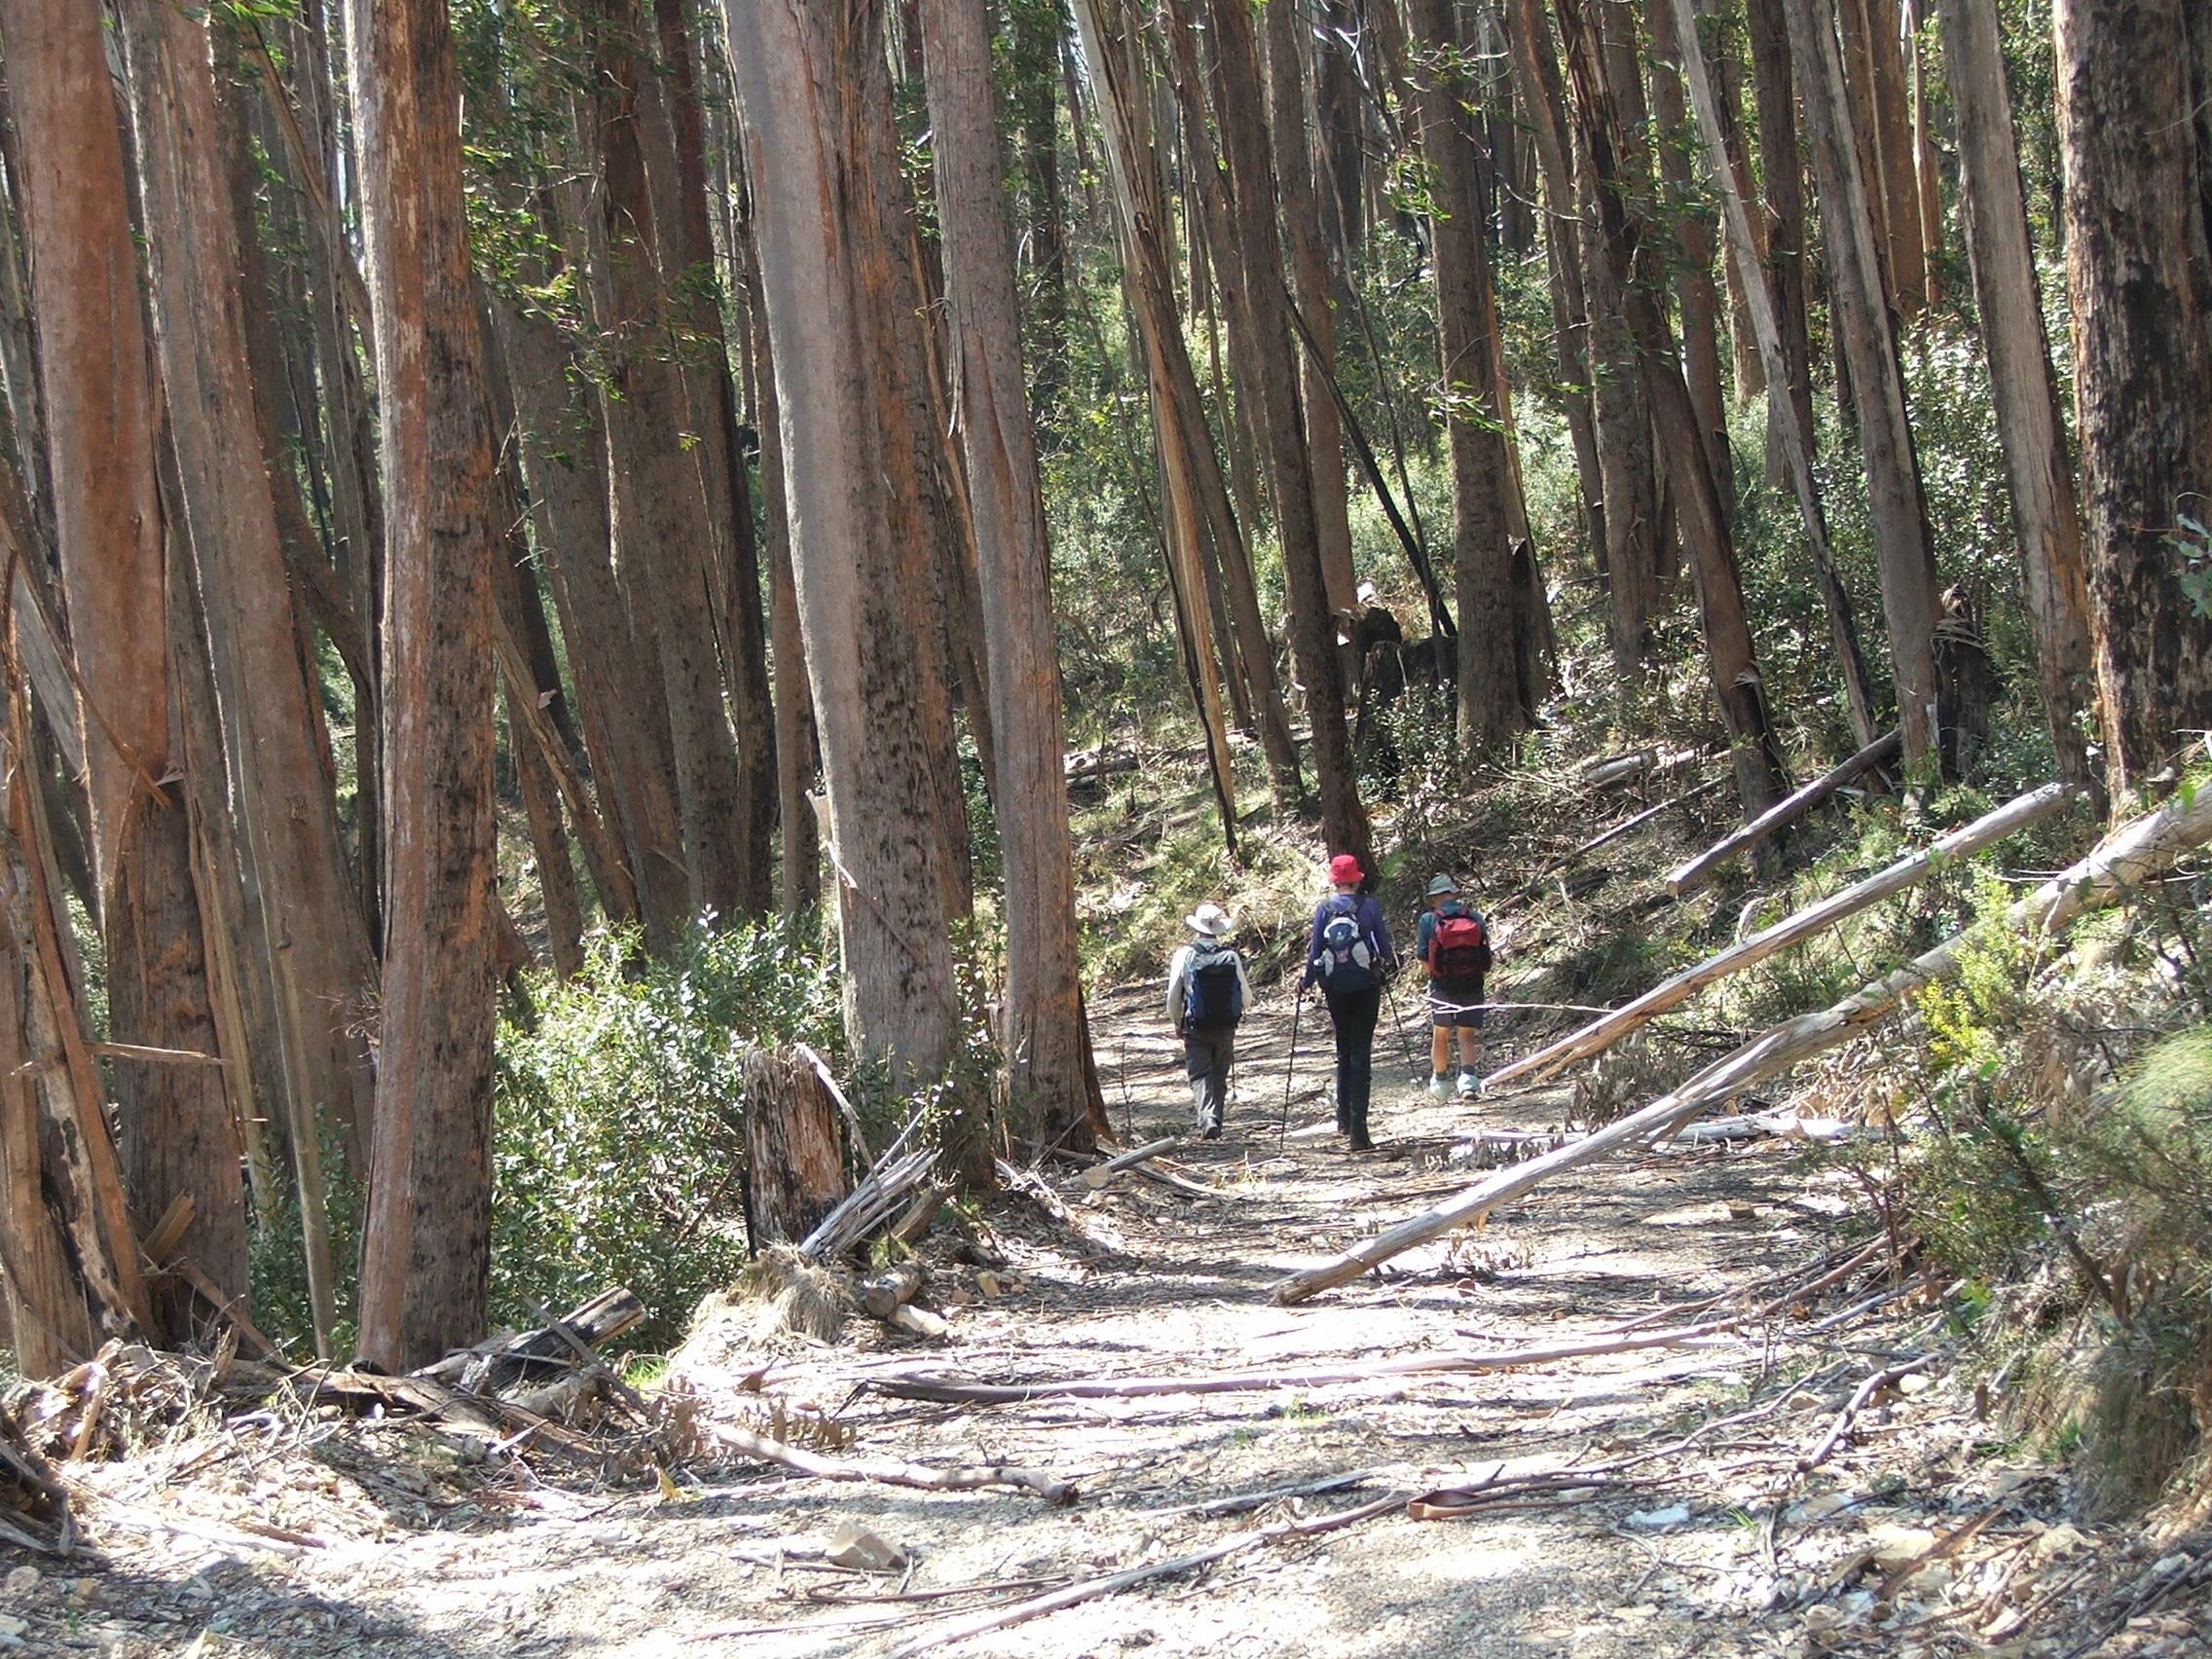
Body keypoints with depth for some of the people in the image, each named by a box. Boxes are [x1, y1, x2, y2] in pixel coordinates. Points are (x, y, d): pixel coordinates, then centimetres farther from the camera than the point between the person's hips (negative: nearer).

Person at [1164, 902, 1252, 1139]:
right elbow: (1246, 999, 0)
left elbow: (1173, 997, -5)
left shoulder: (1185, 955, -10)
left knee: (1199, 1075, 0)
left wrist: (1178, 1023, 13)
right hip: (1226, 1028, 2)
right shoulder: (1232, 956, -5)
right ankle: (1217, 1123, 20)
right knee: (1220, 1076, 16)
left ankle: (1208, 1118, -21)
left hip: (1196, 1028, -2)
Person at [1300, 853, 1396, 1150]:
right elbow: (1385, 945, 1)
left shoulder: (1324, 909, -1)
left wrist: (1306, 981, 16)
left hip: (1335, 989, 2)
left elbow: (1315, 949, 1)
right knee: (1361, 1053, -2)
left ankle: (1344, 1119, 19)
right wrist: (1390, 968, 22)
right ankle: (1357, 1129, -10)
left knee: (1344, 1050, 19)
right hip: (1366, 986, -2)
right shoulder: (1369, 906, -4)